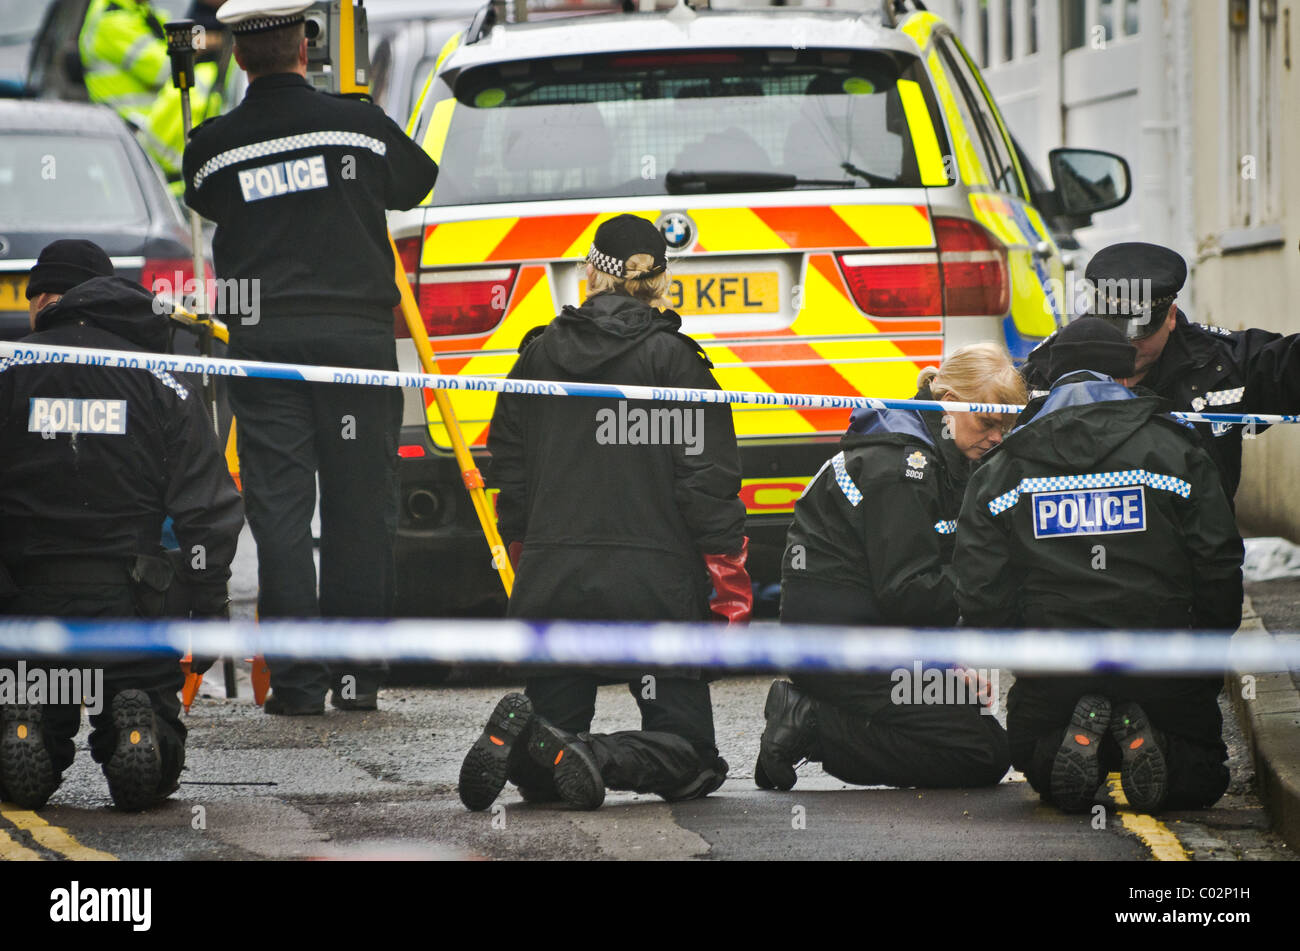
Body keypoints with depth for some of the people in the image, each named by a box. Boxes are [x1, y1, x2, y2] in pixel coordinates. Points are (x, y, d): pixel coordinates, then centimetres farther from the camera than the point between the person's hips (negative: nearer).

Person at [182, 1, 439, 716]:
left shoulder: (213, 146, 0)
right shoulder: (359, 124, 0)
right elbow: (415, 182, 17)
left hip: (263, 336, 0)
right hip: (356, 330, 0)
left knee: (279, 505, 1)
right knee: (360, 504, 6)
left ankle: (297, 677, -4)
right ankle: (357, 673, 7)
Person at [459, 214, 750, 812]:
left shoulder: (539, 356, 10)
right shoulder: (673, 360, -3)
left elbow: (511, 476, 17)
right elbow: (708, 479, -6)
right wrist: (730, 593, 0)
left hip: (551, 583, 4)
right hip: (651, 583, -4)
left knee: (543, 776, 12)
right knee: (690, 758, 1)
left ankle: (517, 741, -23)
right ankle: (598, 759, -28)